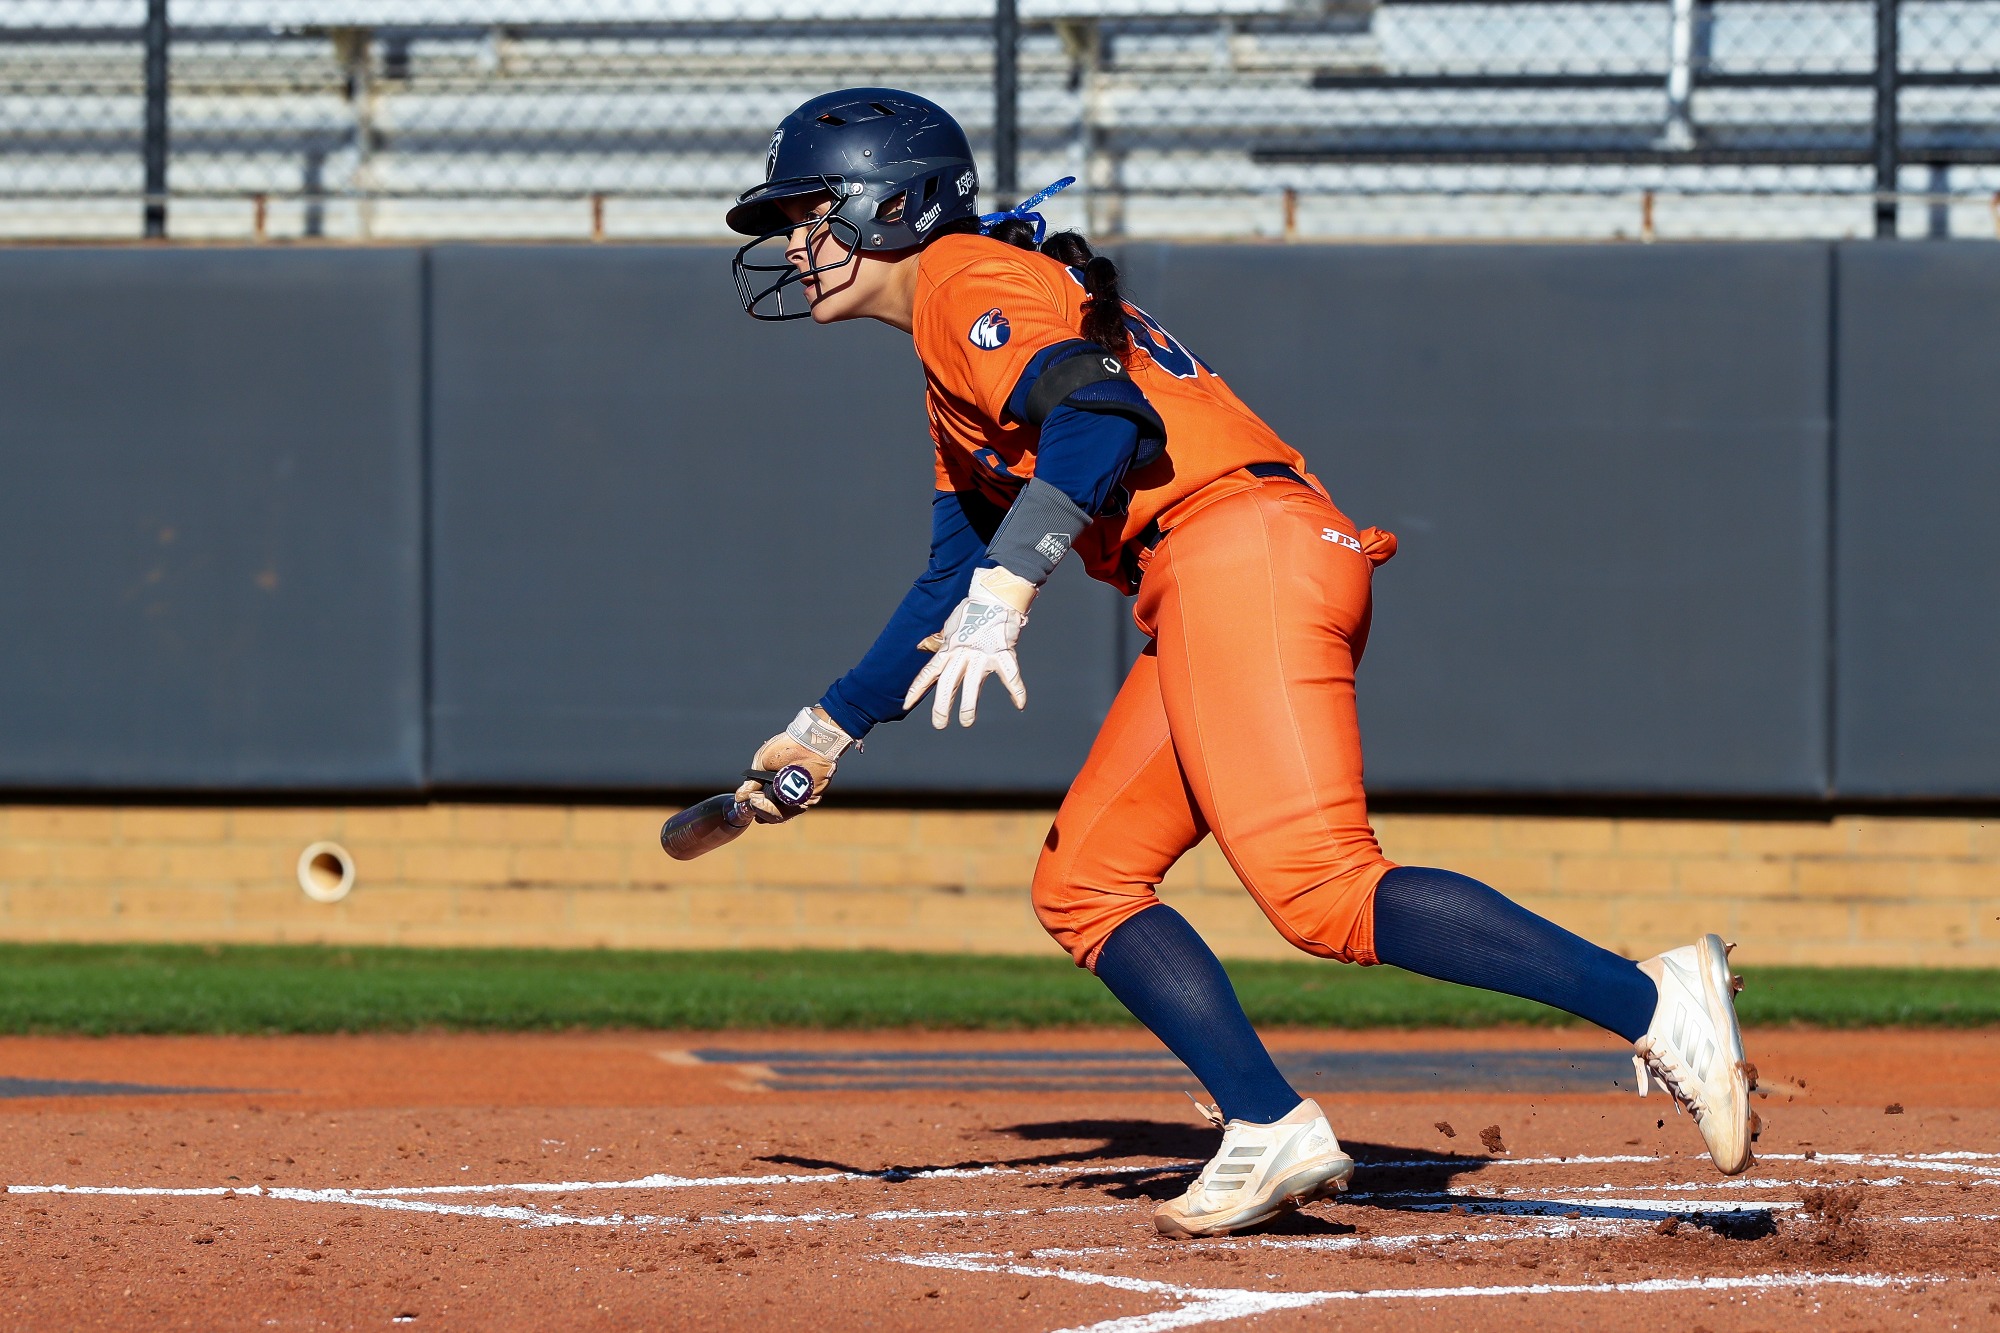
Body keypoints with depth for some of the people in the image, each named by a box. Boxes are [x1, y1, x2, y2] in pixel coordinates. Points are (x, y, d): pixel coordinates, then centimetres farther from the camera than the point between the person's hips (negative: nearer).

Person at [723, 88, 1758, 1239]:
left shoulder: (969, 281, 1)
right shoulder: (956, 382, 32)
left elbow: (1098, 414, -18)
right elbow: (956, 583, 41)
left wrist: (1005, 592, -27)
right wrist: (829, 731, 45)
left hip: (1242, 549, -10)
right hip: (1214, 585, 10)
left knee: (1323, 892, -23)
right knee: (1085, 885, 11)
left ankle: (1658, 1005, -30)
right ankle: (1276, 1134, -2)